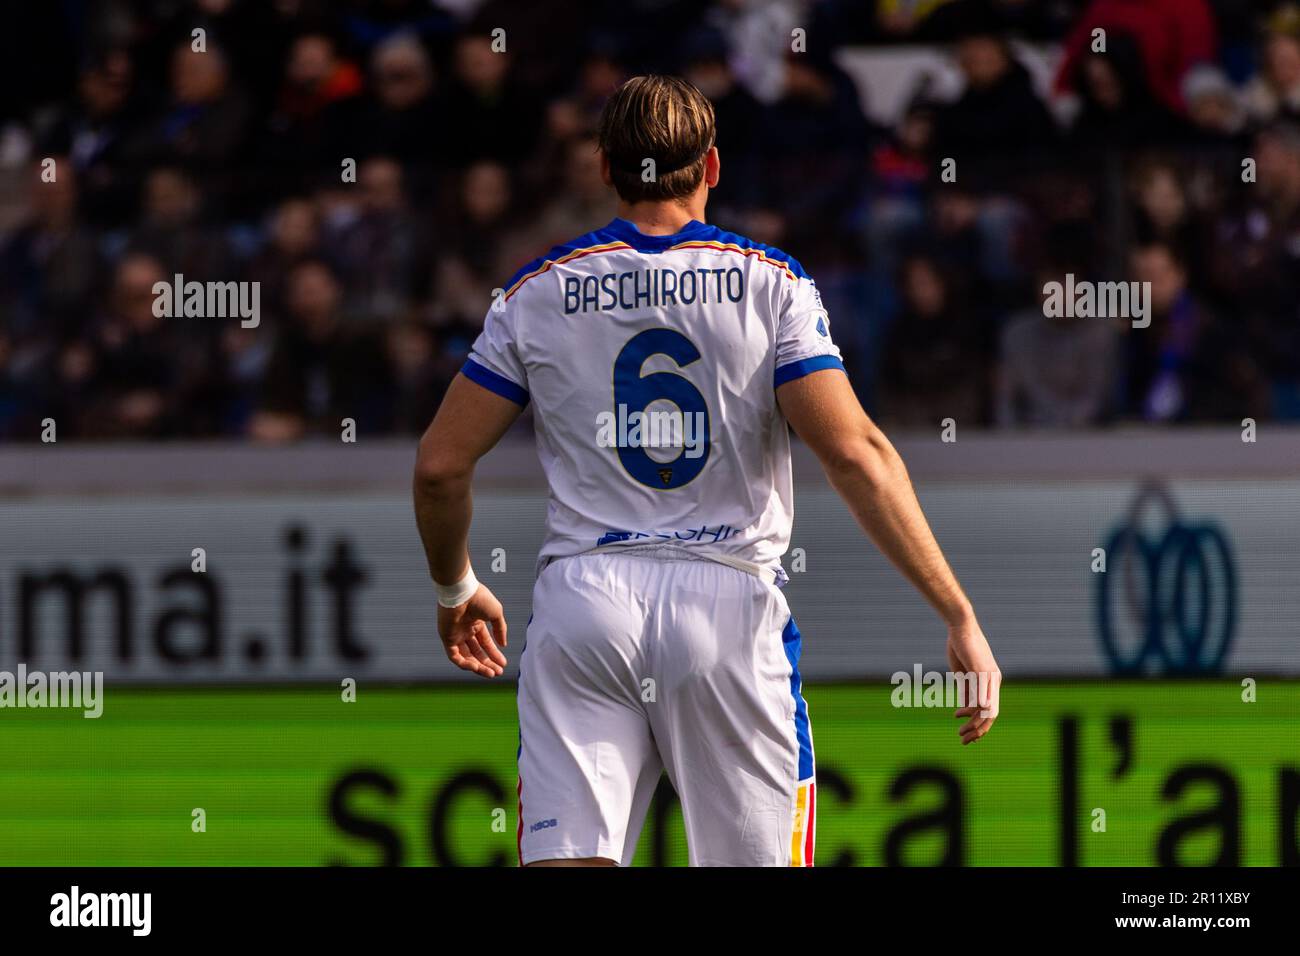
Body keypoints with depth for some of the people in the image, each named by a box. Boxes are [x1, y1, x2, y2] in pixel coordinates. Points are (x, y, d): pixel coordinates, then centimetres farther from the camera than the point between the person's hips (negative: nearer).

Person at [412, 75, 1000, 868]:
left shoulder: (539, 293, 7)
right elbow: (855, 454, -9)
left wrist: (456, 591, 26)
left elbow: (440, 466, 7)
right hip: (728, 600, -1)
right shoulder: (771, 284, 2)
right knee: (753, 861, 5)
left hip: (583, 599, 1)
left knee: (567, 859, -4)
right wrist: (961, 618, -8)